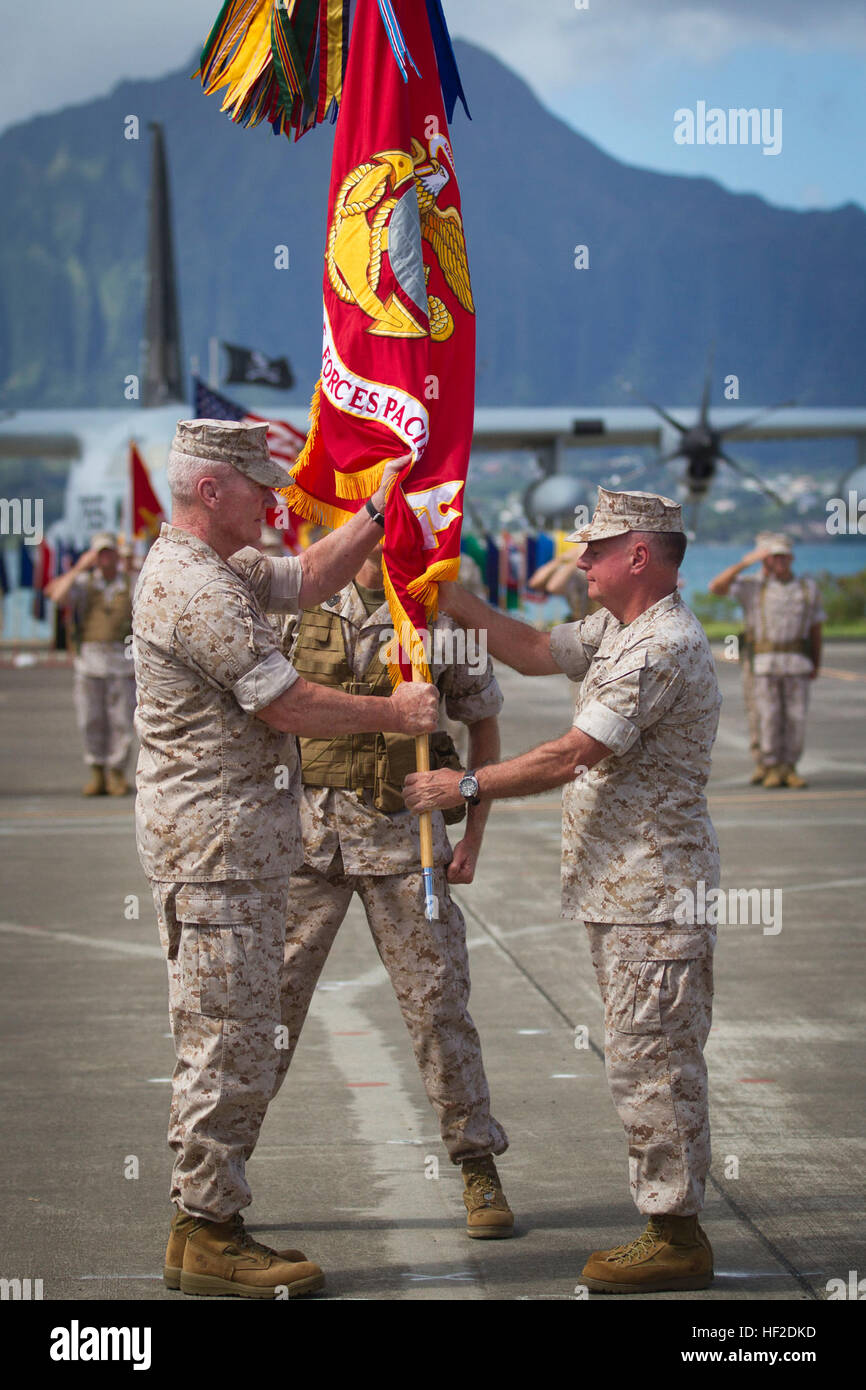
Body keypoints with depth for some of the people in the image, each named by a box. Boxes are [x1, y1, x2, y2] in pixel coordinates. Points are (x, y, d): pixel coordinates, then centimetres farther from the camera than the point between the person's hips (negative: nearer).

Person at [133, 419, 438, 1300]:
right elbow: (287, 704, -18)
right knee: (230, 1041, -7)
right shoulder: (192, 586, -18)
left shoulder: (219, 568, 16)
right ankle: (206, 1237, 0)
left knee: (231, 1043, 14)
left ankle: (208, 1220, 20)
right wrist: (395, 715, -6)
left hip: (235, 847, 11)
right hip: (216, 849, -11)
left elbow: (307, 580, 26)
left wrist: (377, 514, 15)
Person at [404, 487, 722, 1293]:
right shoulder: (615, 630, 14)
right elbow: (532, 652, 26)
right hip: (619, 891, 11)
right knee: (647, 1063, 13)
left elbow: (570, 758, -23)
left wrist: (464, 787, -15)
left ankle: (677, 1239, -1)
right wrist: (452, 600, 15)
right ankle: (670, 1220, 20)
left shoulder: (664, 648, -19)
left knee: (650, 1063, -7)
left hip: (654, 896, -11)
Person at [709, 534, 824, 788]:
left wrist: (816, 664, 8)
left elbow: (815, 629, 14)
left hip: (797, 664, 2)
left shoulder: (808, 589, 11)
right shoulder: (752, 586, 6)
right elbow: (716, 587, -7)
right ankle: (770, 768, 5)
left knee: (796, 717, -1)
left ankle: (789, 768, 9)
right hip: (763, 662, -1)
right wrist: (744, 562, -12)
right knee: (769, 717, -4)